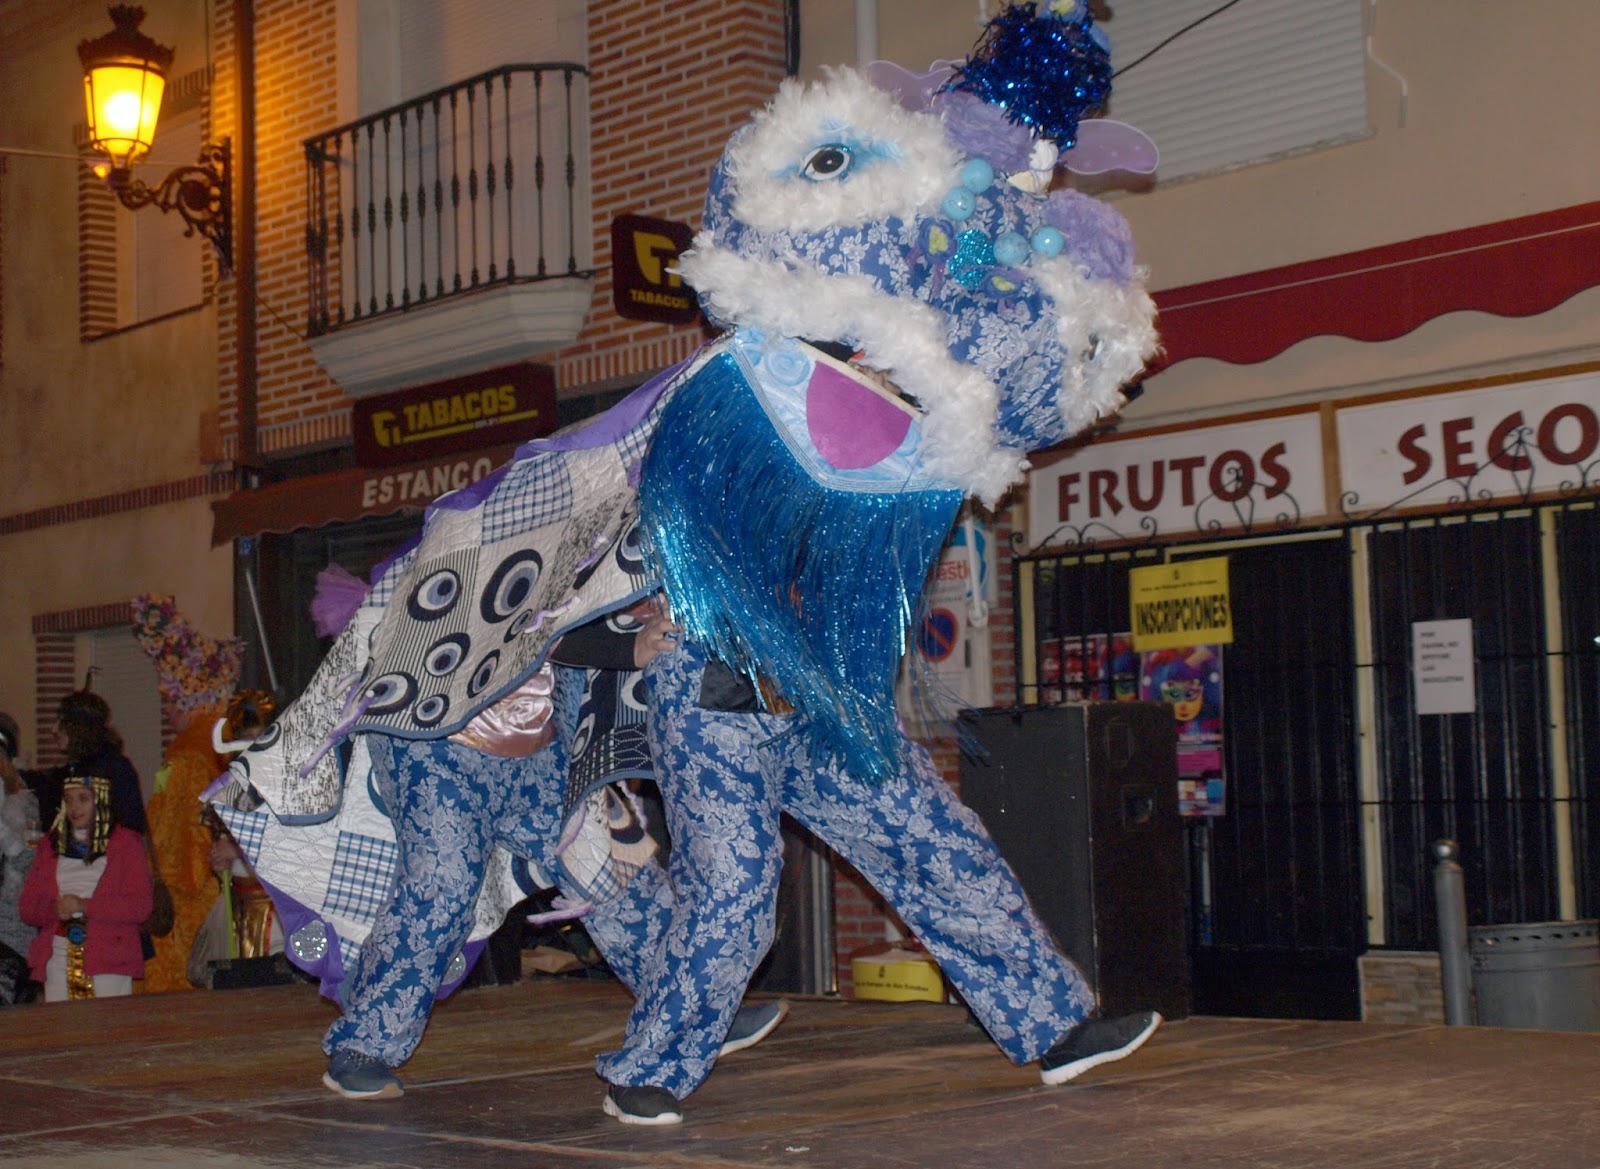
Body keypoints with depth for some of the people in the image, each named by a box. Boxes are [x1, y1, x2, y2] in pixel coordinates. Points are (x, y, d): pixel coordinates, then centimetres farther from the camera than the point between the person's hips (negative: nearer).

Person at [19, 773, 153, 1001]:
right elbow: (28, 907, 13)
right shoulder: (50, 845, 19)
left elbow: (141, 906, -4)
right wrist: (55, 909, -9)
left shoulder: (126, 843, 7)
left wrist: (85, 906, -13)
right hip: (58, 963, 3)